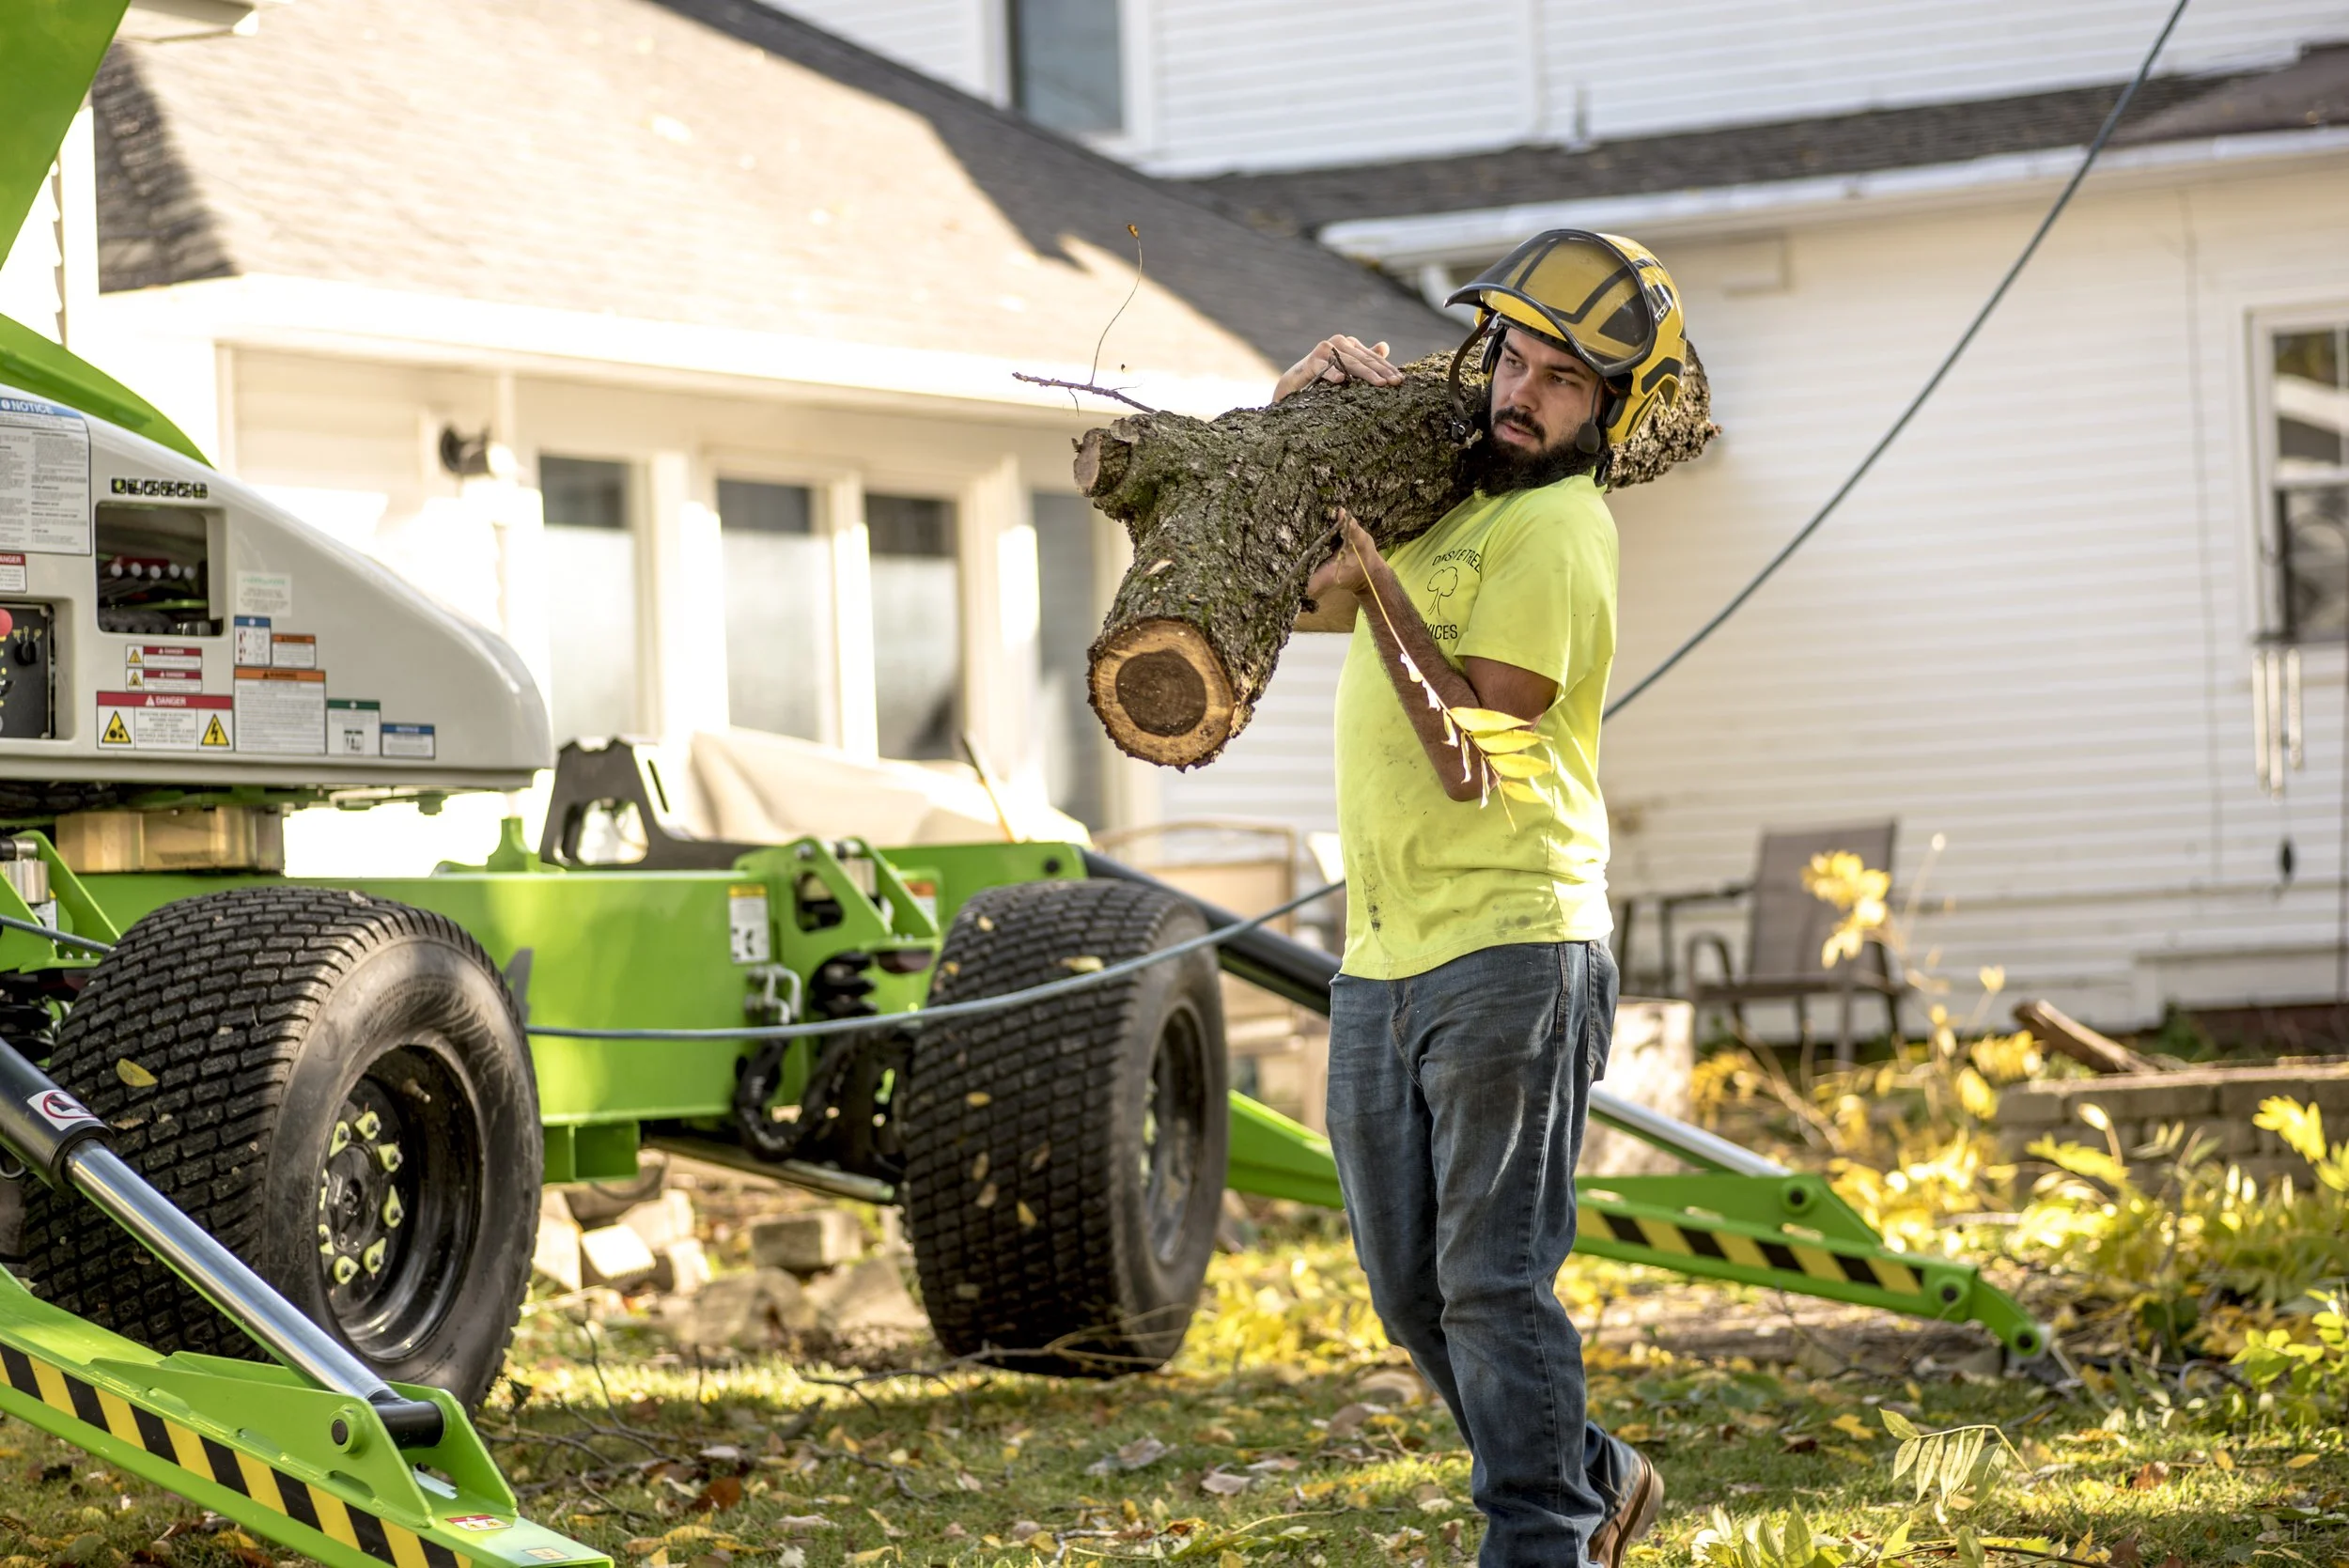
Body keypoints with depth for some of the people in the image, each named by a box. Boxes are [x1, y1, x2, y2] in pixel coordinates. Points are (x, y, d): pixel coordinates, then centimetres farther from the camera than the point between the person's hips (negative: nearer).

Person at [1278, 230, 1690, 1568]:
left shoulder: (1555, 533, -12)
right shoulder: (1432, 477, 13)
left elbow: (1468, 754, -18)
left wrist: (1375, 579, -20)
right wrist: (1318, 390, 4)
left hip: (1510, 949, -8)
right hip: (1382, 958, 9)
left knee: (1492, 1280, -9)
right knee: (1415, 1290, 13)